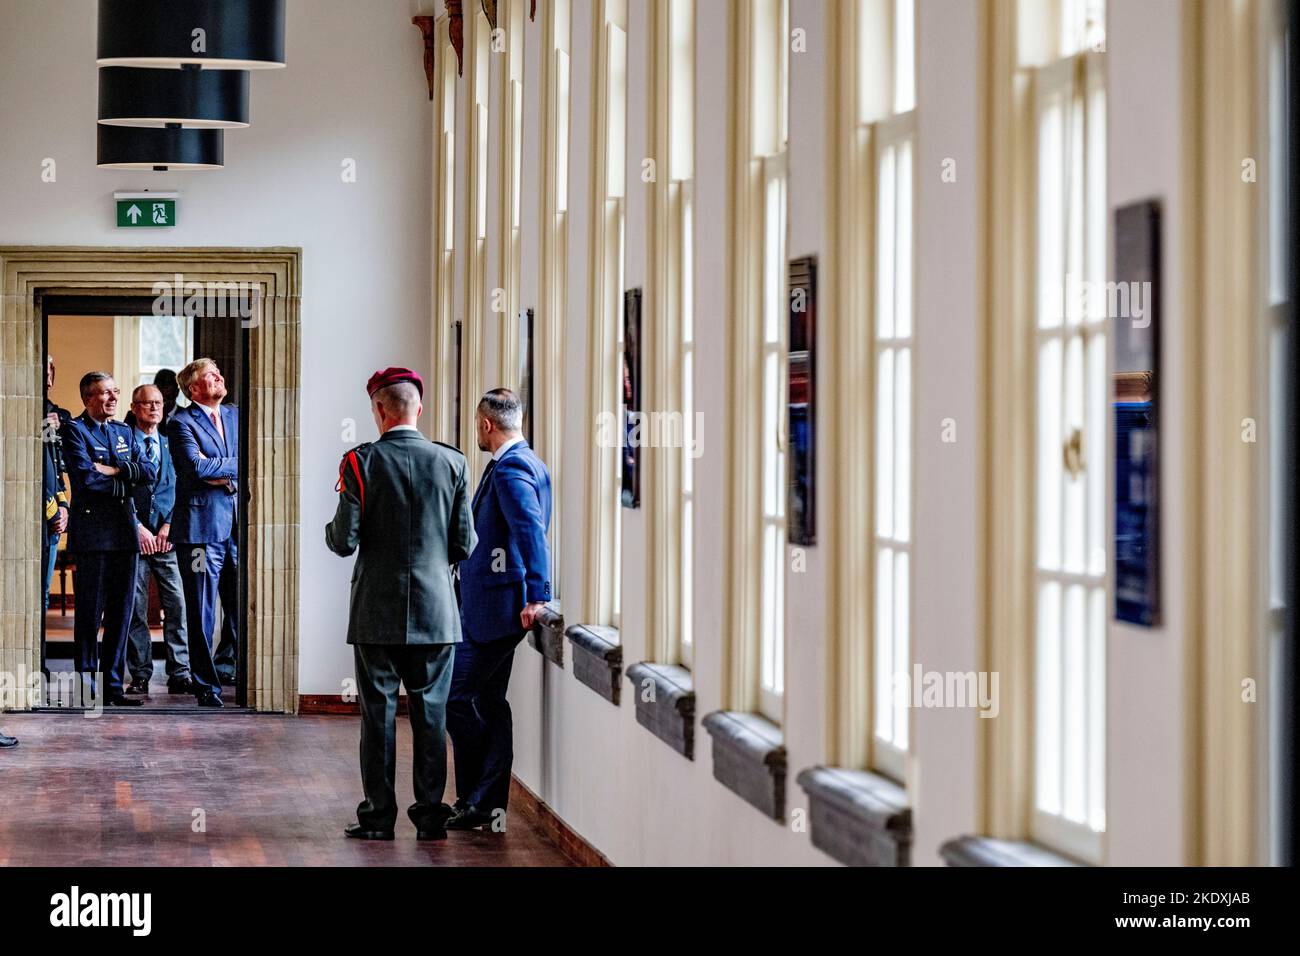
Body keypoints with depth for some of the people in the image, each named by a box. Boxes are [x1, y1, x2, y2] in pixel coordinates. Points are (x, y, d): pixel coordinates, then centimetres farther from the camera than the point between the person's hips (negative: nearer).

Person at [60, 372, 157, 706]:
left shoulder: (123, 432, 19)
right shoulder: (74, 430, -2)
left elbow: (150, 471, 7)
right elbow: (86, 476, -16)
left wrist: (115, 470, -8)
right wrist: (125, 484, -5)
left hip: (125, 531, 6)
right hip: (92, 532, -6)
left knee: (121, 614, 6)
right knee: (90, 614, -3)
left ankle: (113, 685, 11)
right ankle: (87, 687, 2)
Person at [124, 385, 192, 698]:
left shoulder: (171, 444, 15)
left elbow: (177, 488, 10)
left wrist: (168, 526, -3)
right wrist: (138, 529, -8)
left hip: (166, 536, 2)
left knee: (177, 605, -5)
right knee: (135, 609, -1)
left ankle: (180, 675, -2)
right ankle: (140, 677, 5)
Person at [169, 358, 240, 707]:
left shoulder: (236, 416, 16)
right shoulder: (182, 423, -4)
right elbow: (197, 466, -17)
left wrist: (222, 475, -8)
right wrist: (238, 467, -8)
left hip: (237, 524, 6)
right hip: (202, 526, -6)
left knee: (240, 606, 7)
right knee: (202, 611, -1)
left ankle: (225, 665, 25)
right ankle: (205, 684, 6)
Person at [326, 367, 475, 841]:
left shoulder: (361, 462, -8)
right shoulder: (452, 463, -1)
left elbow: (345, 541, -9)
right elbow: (464, 545, 0)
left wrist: (331, 530, 14)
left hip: (377, 613, -2)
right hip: (436, 611, 2)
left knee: (378, 713, 4)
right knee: (431, 713, 7)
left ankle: (378, 816, 6)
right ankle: (430, 815, 9)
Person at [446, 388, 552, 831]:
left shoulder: (509, 468, -16)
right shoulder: (525, 462, 16)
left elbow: (532, 530, -27)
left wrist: (535, 597, -31)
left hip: (494, 607, -11)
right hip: (493, 605, 11)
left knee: (456, 697, -6)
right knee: (487, 700, 12)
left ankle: (478, 800, 0)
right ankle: (488, 804, 15)